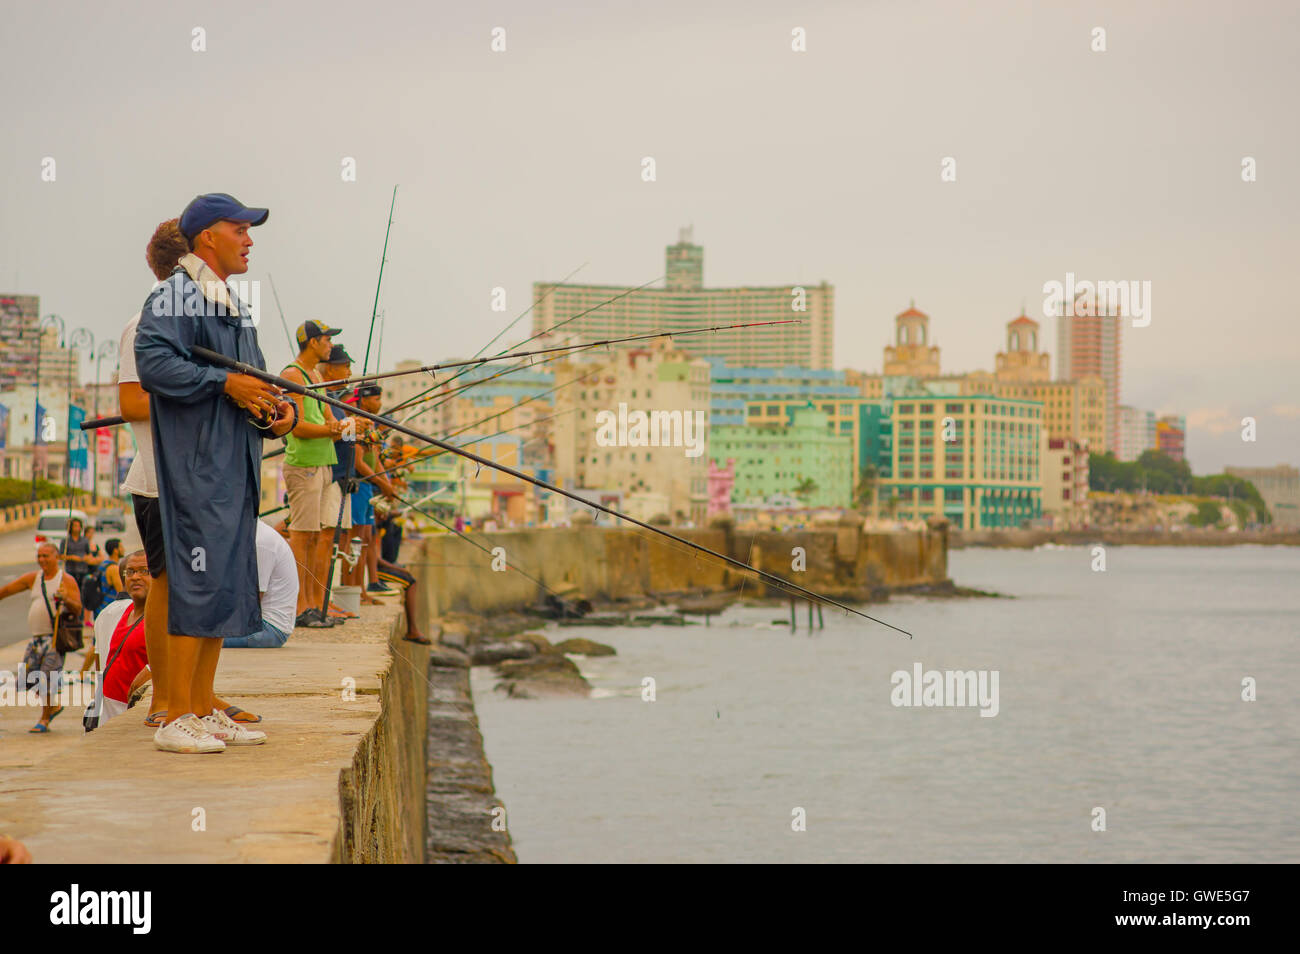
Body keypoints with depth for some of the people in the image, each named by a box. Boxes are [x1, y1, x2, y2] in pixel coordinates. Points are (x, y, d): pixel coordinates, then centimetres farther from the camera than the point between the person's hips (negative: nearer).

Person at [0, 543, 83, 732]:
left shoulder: (66, 580, -1)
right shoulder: (33, 578, 14)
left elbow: (77, 609, -8)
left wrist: (66, 599, -27)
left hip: (55, 637, -6)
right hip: (36, 637, 6)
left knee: (47, 679, -12)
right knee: (26, 679, 6)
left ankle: (44, 720, 0)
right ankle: (53, 706, 26)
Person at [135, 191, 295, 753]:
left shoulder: (233, 305, 21)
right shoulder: (173, 297, -9)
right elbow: (152, 361, -22)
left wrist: (280, 410, 7)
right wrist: (226, 384, -20)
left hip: (235, 465, 10)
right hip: (196, 465, -10)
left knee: (228, 585, 11)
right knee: (200, 583, -12)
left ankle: (203, 708, 19)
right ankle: (176, 719, -9)